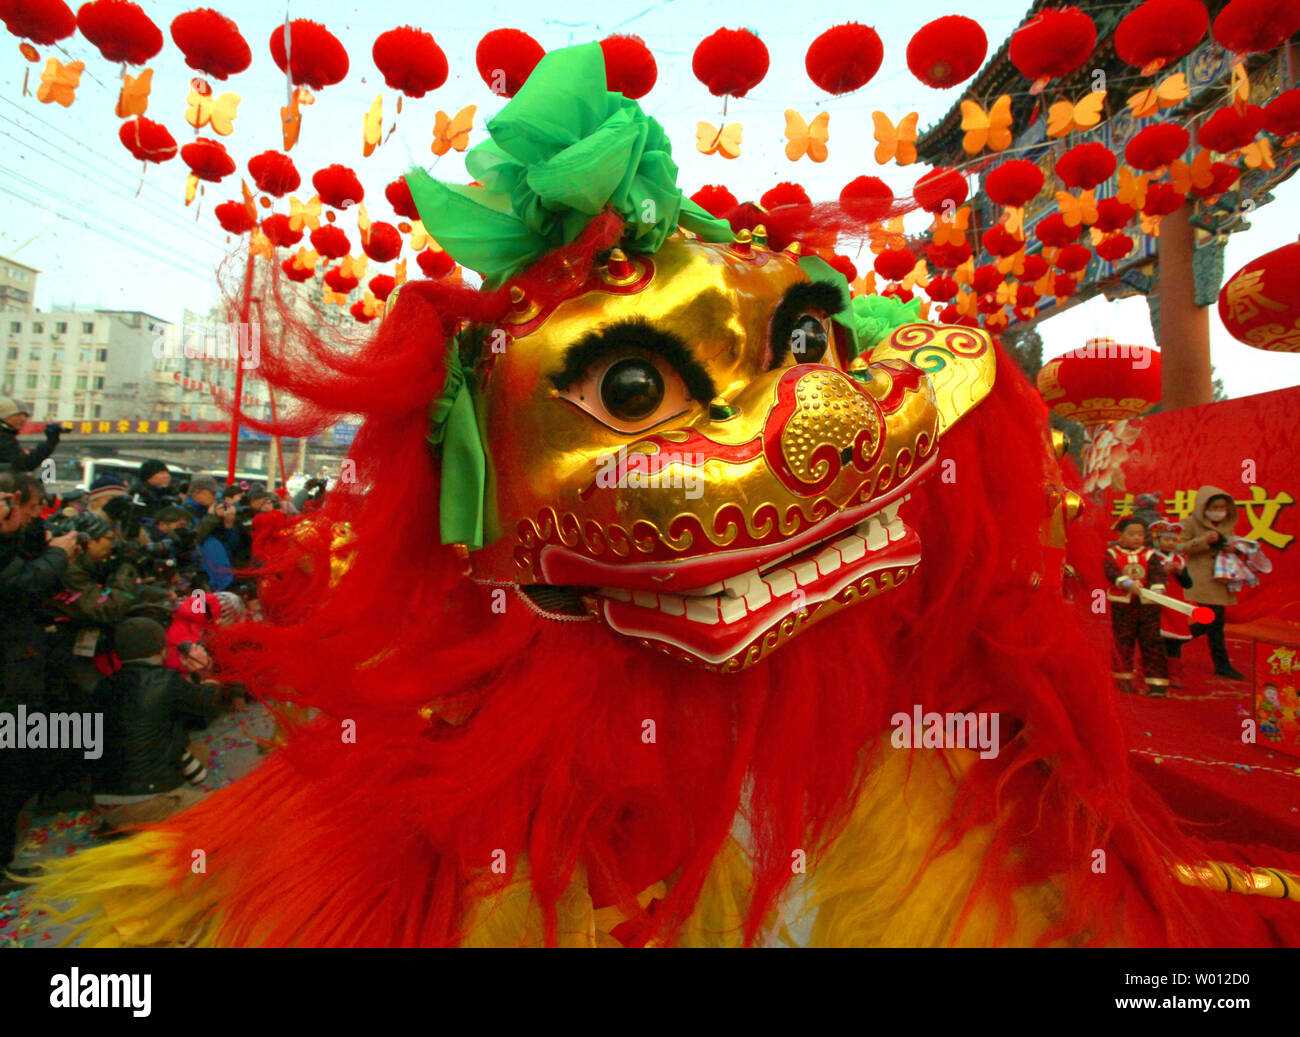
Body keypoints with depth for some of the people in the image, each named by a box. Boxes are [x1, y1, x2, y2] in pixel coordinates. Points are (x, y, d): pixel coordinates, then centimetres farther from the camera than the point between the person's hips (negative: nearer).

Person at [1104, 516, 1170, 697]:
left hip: (1148, 604, 1)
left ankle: (1157, 682, 3)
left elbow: (1158, 573, -10)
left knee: (1151, 642, -1)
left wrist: (1157, 589, -30)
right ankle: (1124, 678, 21)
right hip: (1121, 604, -1)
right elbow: (1111, 572, -17)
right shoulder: (1112, 553, 1)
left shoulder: (1150, 555, 6)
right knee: (1123, 641, 8)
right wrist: (1128, 583, -34)